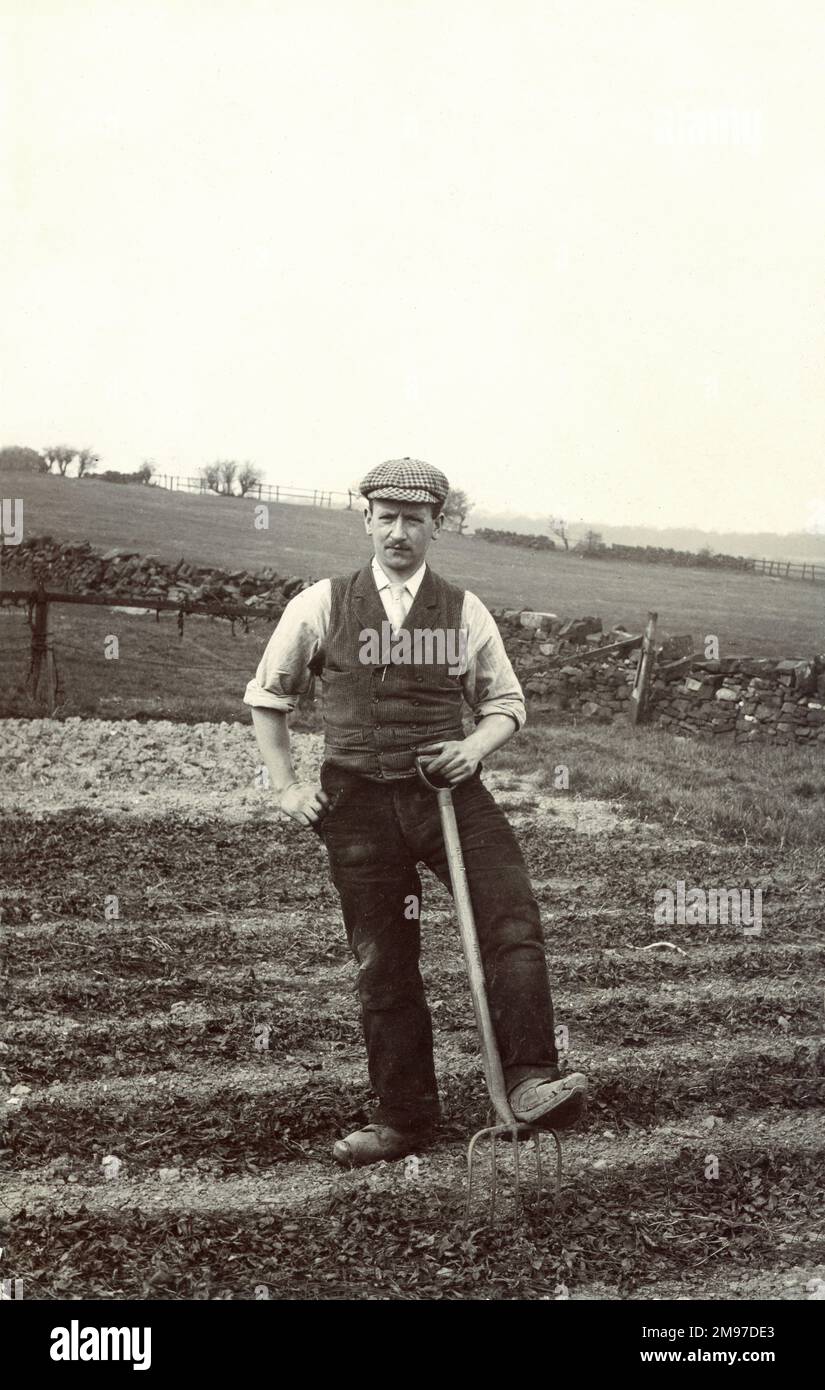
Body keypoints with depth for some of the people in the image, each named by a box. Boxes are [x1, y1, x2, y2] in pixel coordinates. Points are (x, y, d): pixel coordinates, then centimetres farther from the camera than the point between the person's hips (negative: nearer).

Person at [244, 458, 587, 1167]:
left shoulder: (465, 611, 5)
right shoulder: (322, 605, 3)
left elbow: (506, 702, 16)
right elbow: (267, 695, 14)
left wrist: (474, 747, -6)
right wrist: (287, 788, 7)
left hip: (448, 790, 0)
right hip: (359, 801, 0)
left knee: (514, 922, -21)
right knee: (384, 966, 6)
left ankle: (531, 1082, -21)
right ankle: (404, 1119, 18)